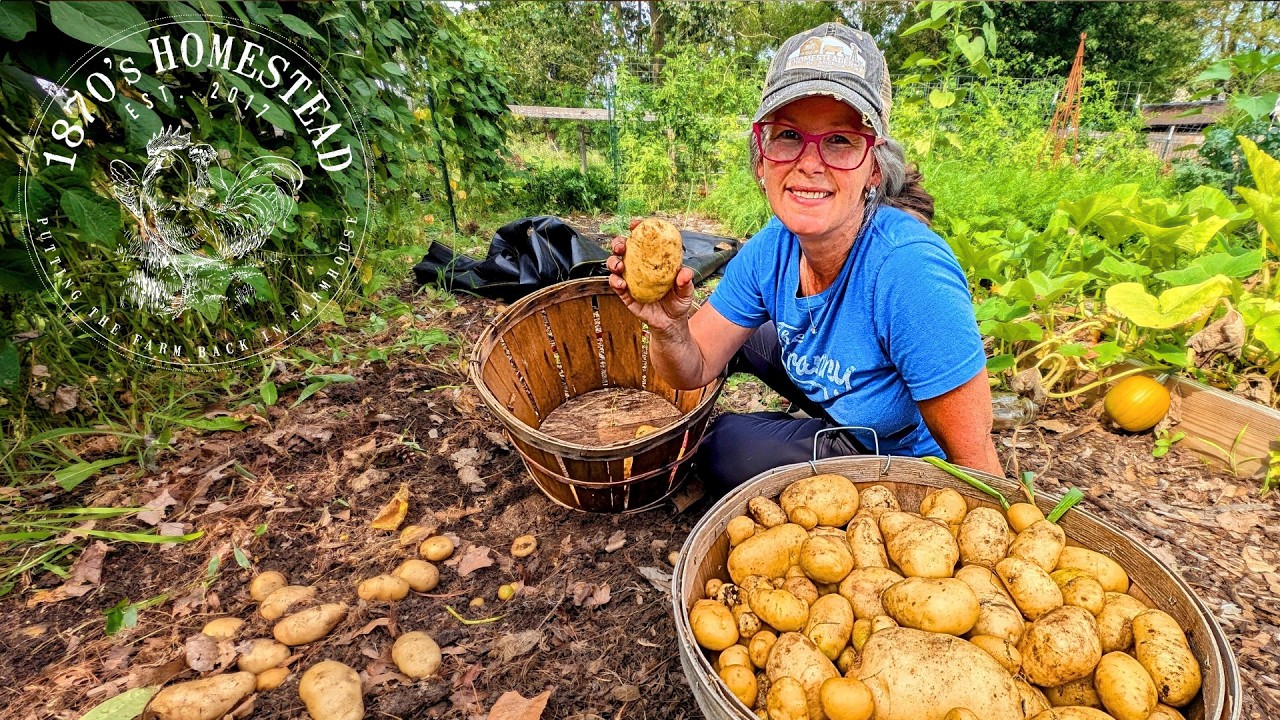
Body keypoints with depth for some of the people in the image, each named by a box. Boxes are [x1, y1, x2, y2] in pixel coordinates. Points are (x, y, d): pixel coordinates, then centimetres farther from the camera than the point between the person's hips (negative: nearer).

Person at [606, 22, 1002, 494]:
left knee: (723, 445, -14)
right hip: (843, 412, 5)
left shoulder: (908, 268, -35)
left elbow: (973, 456, -28)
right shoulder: (773, 248, -15)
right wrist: (669, 328, -32)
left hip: (907, 455, -5)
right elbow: (696, 369, -13)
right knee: (736, 334, 6)